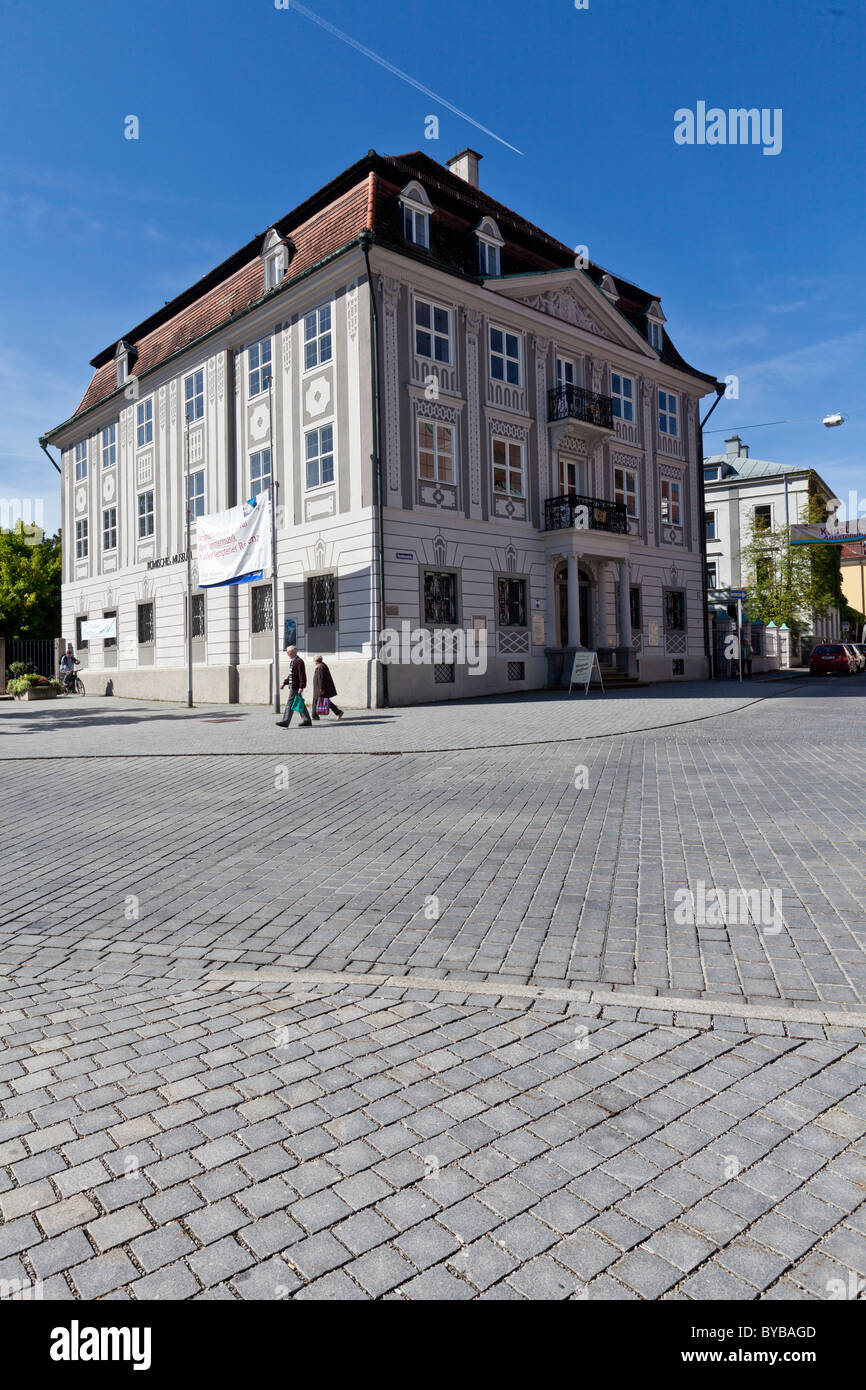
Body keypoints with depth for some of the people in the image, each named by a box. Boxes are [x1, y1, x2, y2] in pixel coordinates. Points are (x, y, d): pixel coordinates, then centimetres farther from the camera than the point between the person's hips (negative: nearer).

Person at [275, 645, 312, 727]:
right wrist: (284, 683, 21)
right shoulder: (293, 661, 18)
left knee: (290, 704, -9)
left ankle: (285, 722, -9)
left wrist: (301, 687, -24)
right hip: (293, 686, 10)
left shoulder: (299, 661, -14)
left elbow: (302, 675, -19)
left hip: (296, 687, -10)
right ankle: (307, 721, 18)